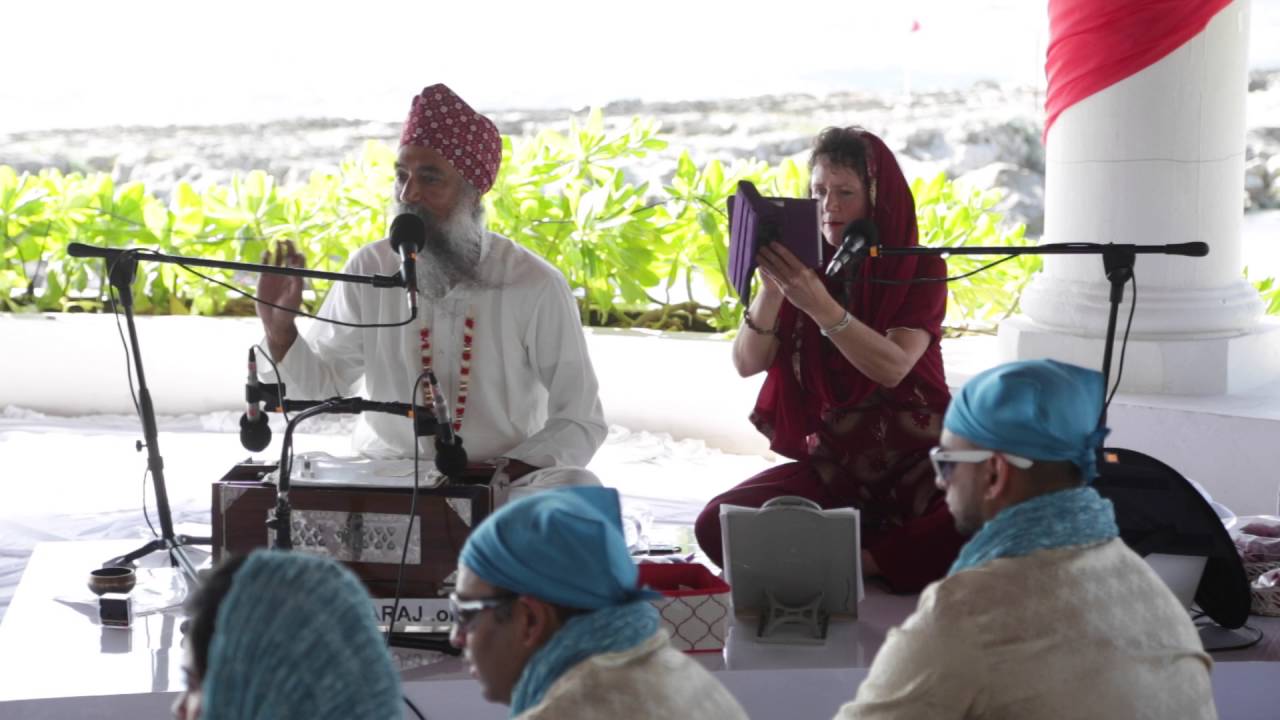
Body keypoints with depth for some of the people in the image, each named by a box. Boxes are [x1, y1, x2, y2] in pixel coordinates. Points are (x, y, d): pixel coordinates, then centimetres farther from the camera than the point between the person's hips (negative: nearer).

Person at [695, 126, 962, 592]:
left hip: (916, 461, -2)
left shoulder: (921, 269, -3)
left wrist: (818, 303, -33)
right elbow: (747, 364, -6)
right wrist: (770, 288, -23)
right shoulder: (802, 268, 5)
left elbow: (892, 366, -20)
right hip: (829, 464, 2)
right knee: (717, 525, -25)